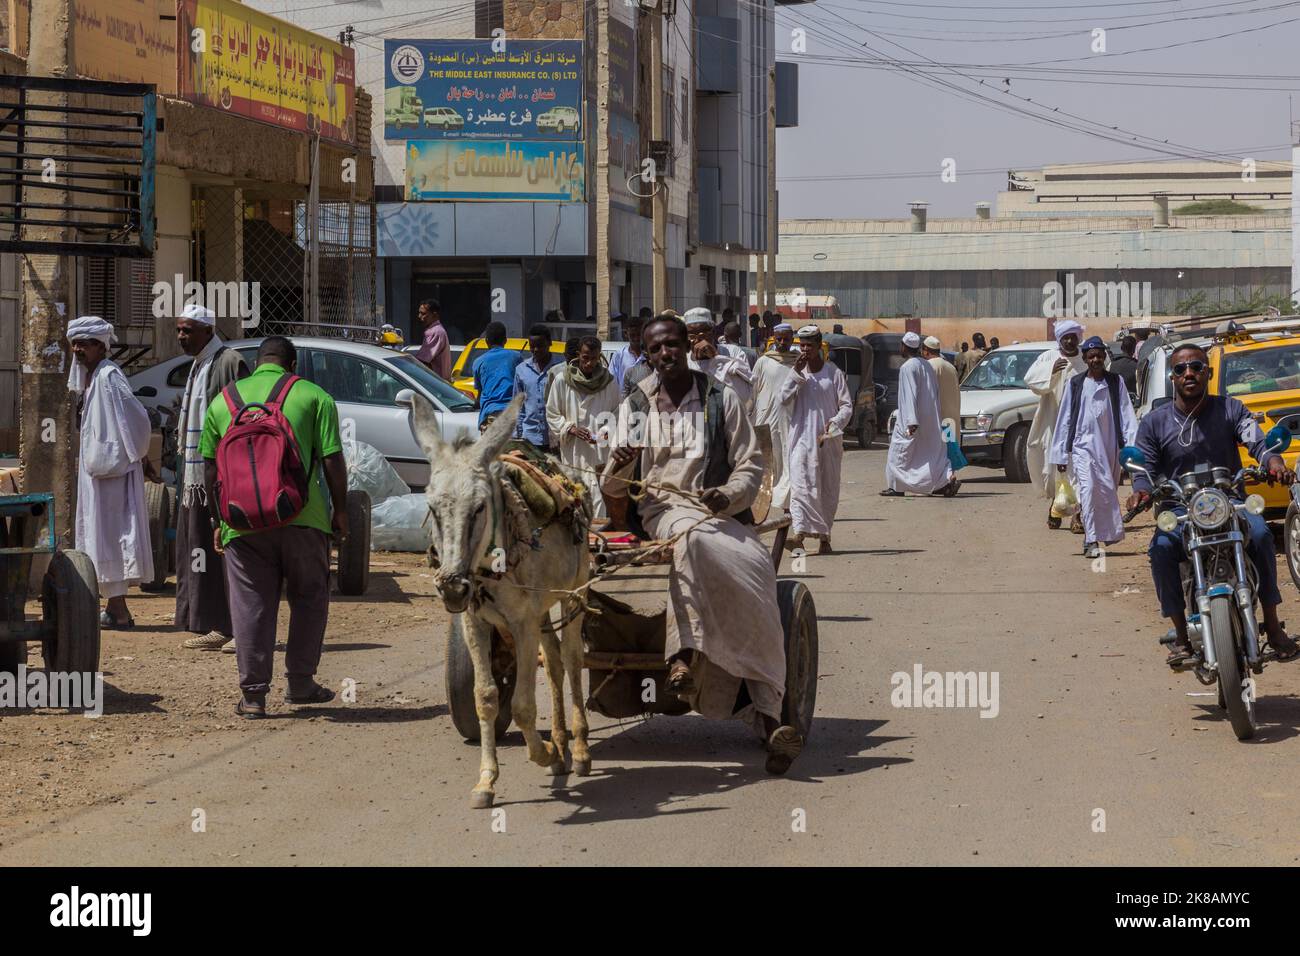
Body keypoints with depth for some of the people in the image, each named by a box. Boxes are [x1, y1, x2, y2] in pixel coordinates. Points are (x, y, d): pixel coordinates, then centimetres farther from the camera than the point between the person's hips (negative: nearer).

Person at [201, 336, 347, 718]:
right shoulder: (313, 396, 6)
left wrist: (217, 520, 20)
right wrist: (340, 511, 9)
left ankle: (253, 694, 3)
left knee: (250, 604, 5)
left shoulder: (223, 401, 14)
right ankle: (300, 682, 16)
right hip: (302, 515, -2)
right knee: (309, 597, 14)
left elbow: (210, 468, 13)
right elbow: (332, 460, 0)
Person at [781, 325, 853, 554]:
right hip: (802, 437, 0)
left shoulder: (833, 373, 2)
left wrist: (835, 423, -16)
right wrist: (796, 372, -9)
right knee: (800, 484, -14)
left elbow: (846, 405, 2)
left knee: (828, 488, 5)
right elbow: (784, 398, -3)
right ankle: (799, 533, -25)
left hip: (828, 438, 0)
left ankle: (824, 537, 14)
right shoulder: (797, 372, 9)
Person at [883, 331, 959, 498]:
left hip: (912, 418, -8)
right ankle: (950, 478, -11)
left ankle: (896, 487, 10)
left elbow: (910, 395, -22)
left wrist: (912, 421, -27)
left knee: (899, 453, 5)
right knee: (934, 452, 7)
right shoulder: (927, 365, 11)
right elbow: (936, 391, 17)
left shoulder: (907, 367, -14)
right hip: (931, 419, 8)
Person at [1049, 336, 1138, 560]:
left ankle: (1106, 534, 28)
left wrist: (1132, 445, -11)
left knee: (1108, 491, 9)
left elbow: (1126, 415, 1)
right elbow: (1065, 419, 9)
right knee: (1088, 489, -16)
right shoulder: (1076, 384, 7)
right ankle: (1091, 541, -20)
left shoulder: (1116, 382, 7)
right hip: (1083, 444, -1)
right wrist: (1060, 454, 7)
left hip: (1109, 446, 1)